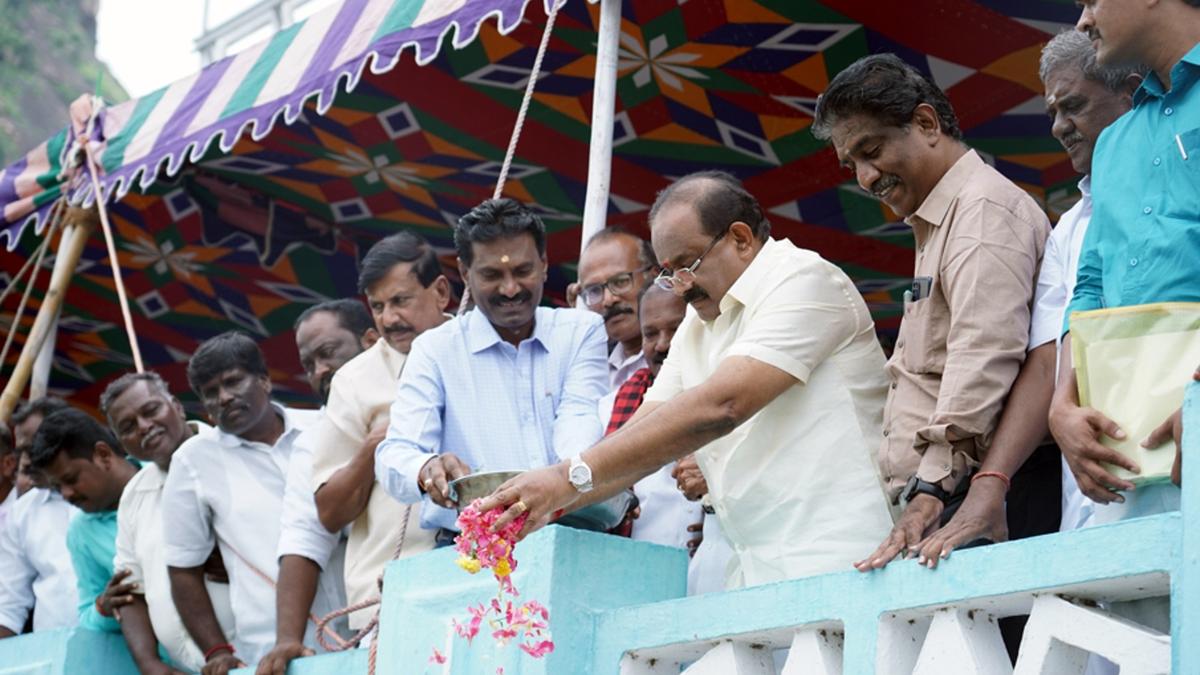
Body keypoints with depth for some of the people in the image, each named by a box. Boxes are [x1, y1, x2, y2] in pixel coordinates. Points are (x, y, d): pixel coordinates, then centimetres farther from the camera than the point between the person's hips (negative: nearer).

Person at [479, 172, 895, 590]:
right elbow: (640, 438, 15)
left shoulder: (805, 279, -6)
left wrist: (572, 478, -21)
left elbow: (721, 407, -18)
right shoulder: (696, 328, 22)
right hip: (758, 573, 7)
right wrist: (545, 503, -3)